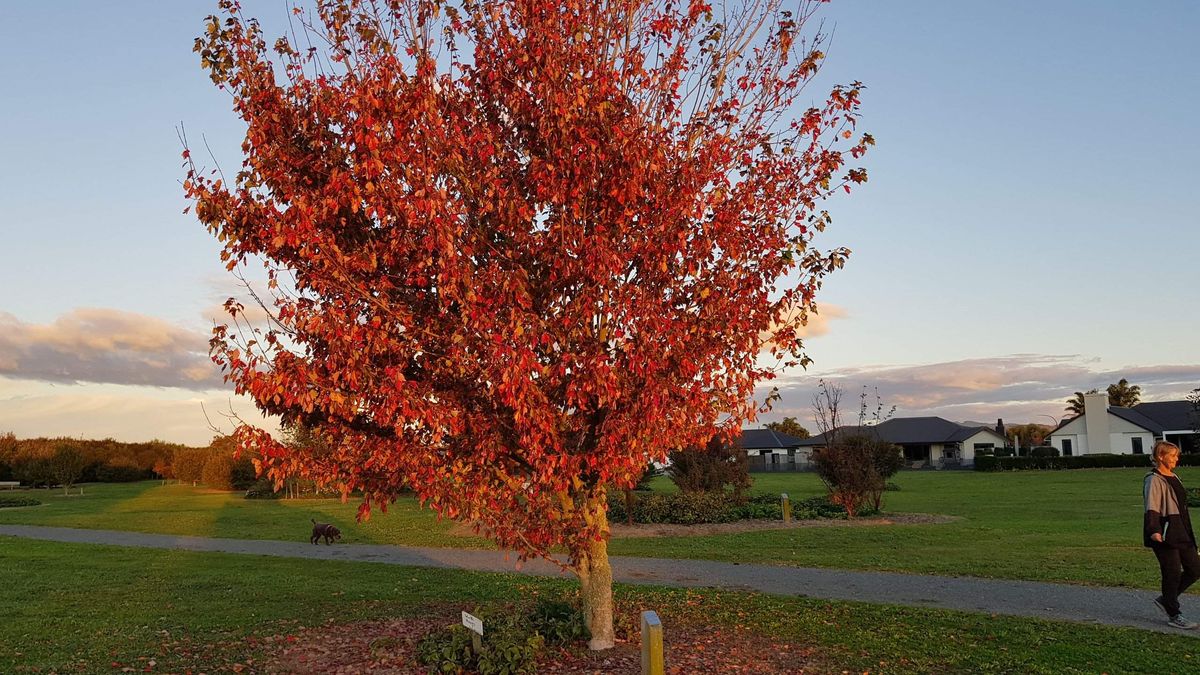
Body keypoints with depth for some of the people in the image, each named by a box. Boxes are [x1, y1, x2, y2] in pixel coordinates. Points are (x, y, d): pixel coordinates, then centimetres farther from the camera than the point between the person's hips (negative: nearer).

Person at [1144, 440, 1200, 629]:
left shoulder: (1174, 477, 15)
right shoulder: (1154, 480, -13)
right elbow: (1152, 508, -21)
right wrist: (1154, 531, -32)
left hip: (1181, 533, 9)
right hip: (1165, 535, -9)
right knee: (1172, 574, -2)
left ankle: (1166, 600, 24)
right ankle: (1174, 616, 10)